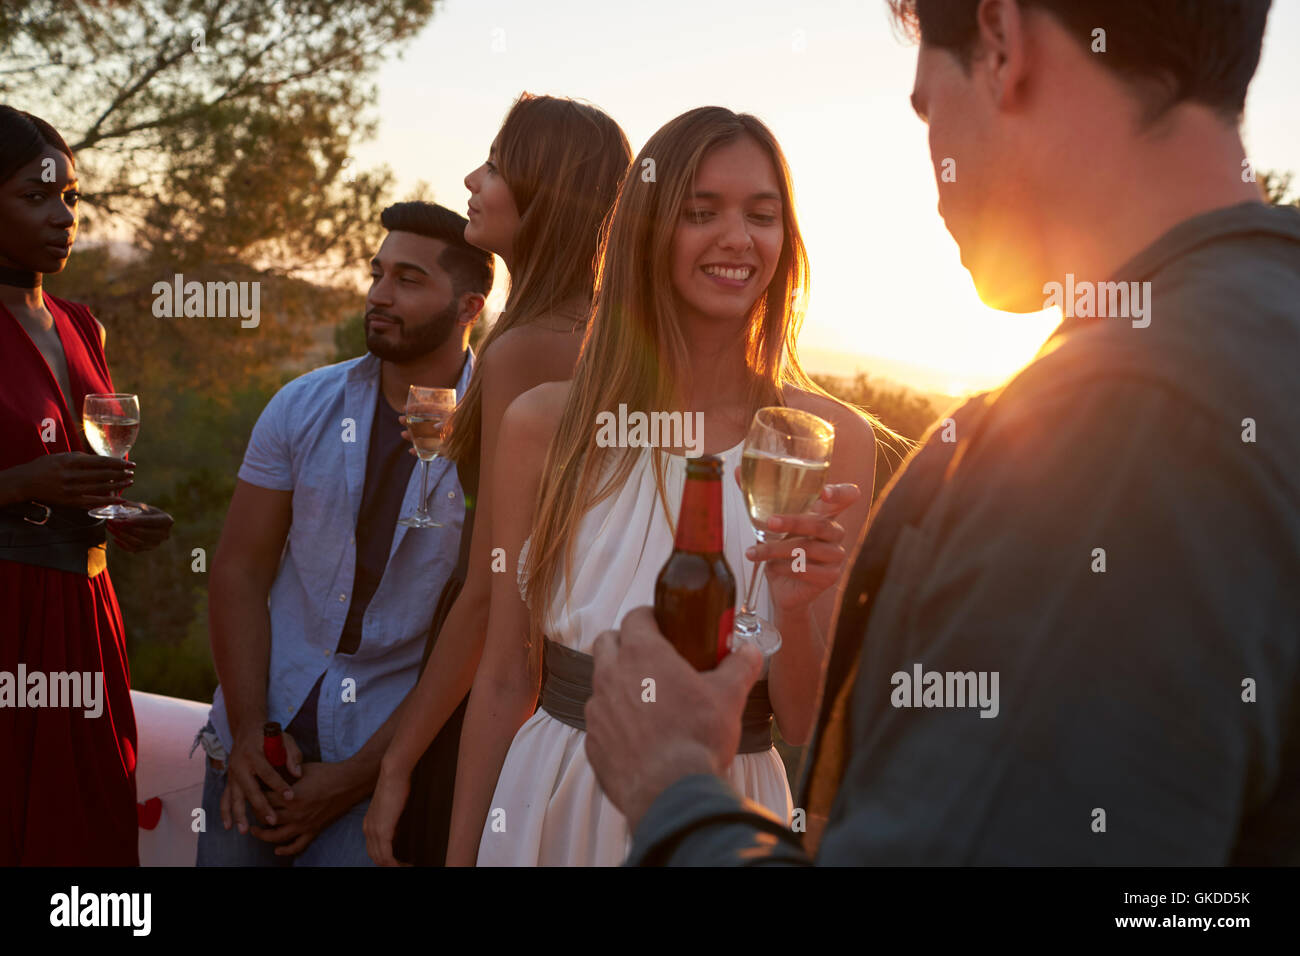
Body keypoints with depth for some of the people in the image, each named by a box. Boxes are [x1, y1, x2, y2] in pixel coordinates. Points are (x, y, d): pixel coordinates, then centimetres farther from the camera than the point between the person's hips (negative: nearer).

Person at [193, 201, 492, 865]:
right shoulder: (303, 406, 2)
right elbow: (240, 569, 2)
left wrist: (355, 778, -13)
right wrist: (249, 730, -9)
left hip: (390, 757, -3)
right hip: (262, 727, 3)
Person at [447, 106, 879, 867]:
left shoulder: (831, 440, -9)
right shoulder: (545, 426, -7)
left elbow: (808, 728, -7)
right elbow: (504, 682, 0)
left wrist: (795, 609, -26)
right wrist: (461, 851, 3)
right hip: (554, 800, 1)